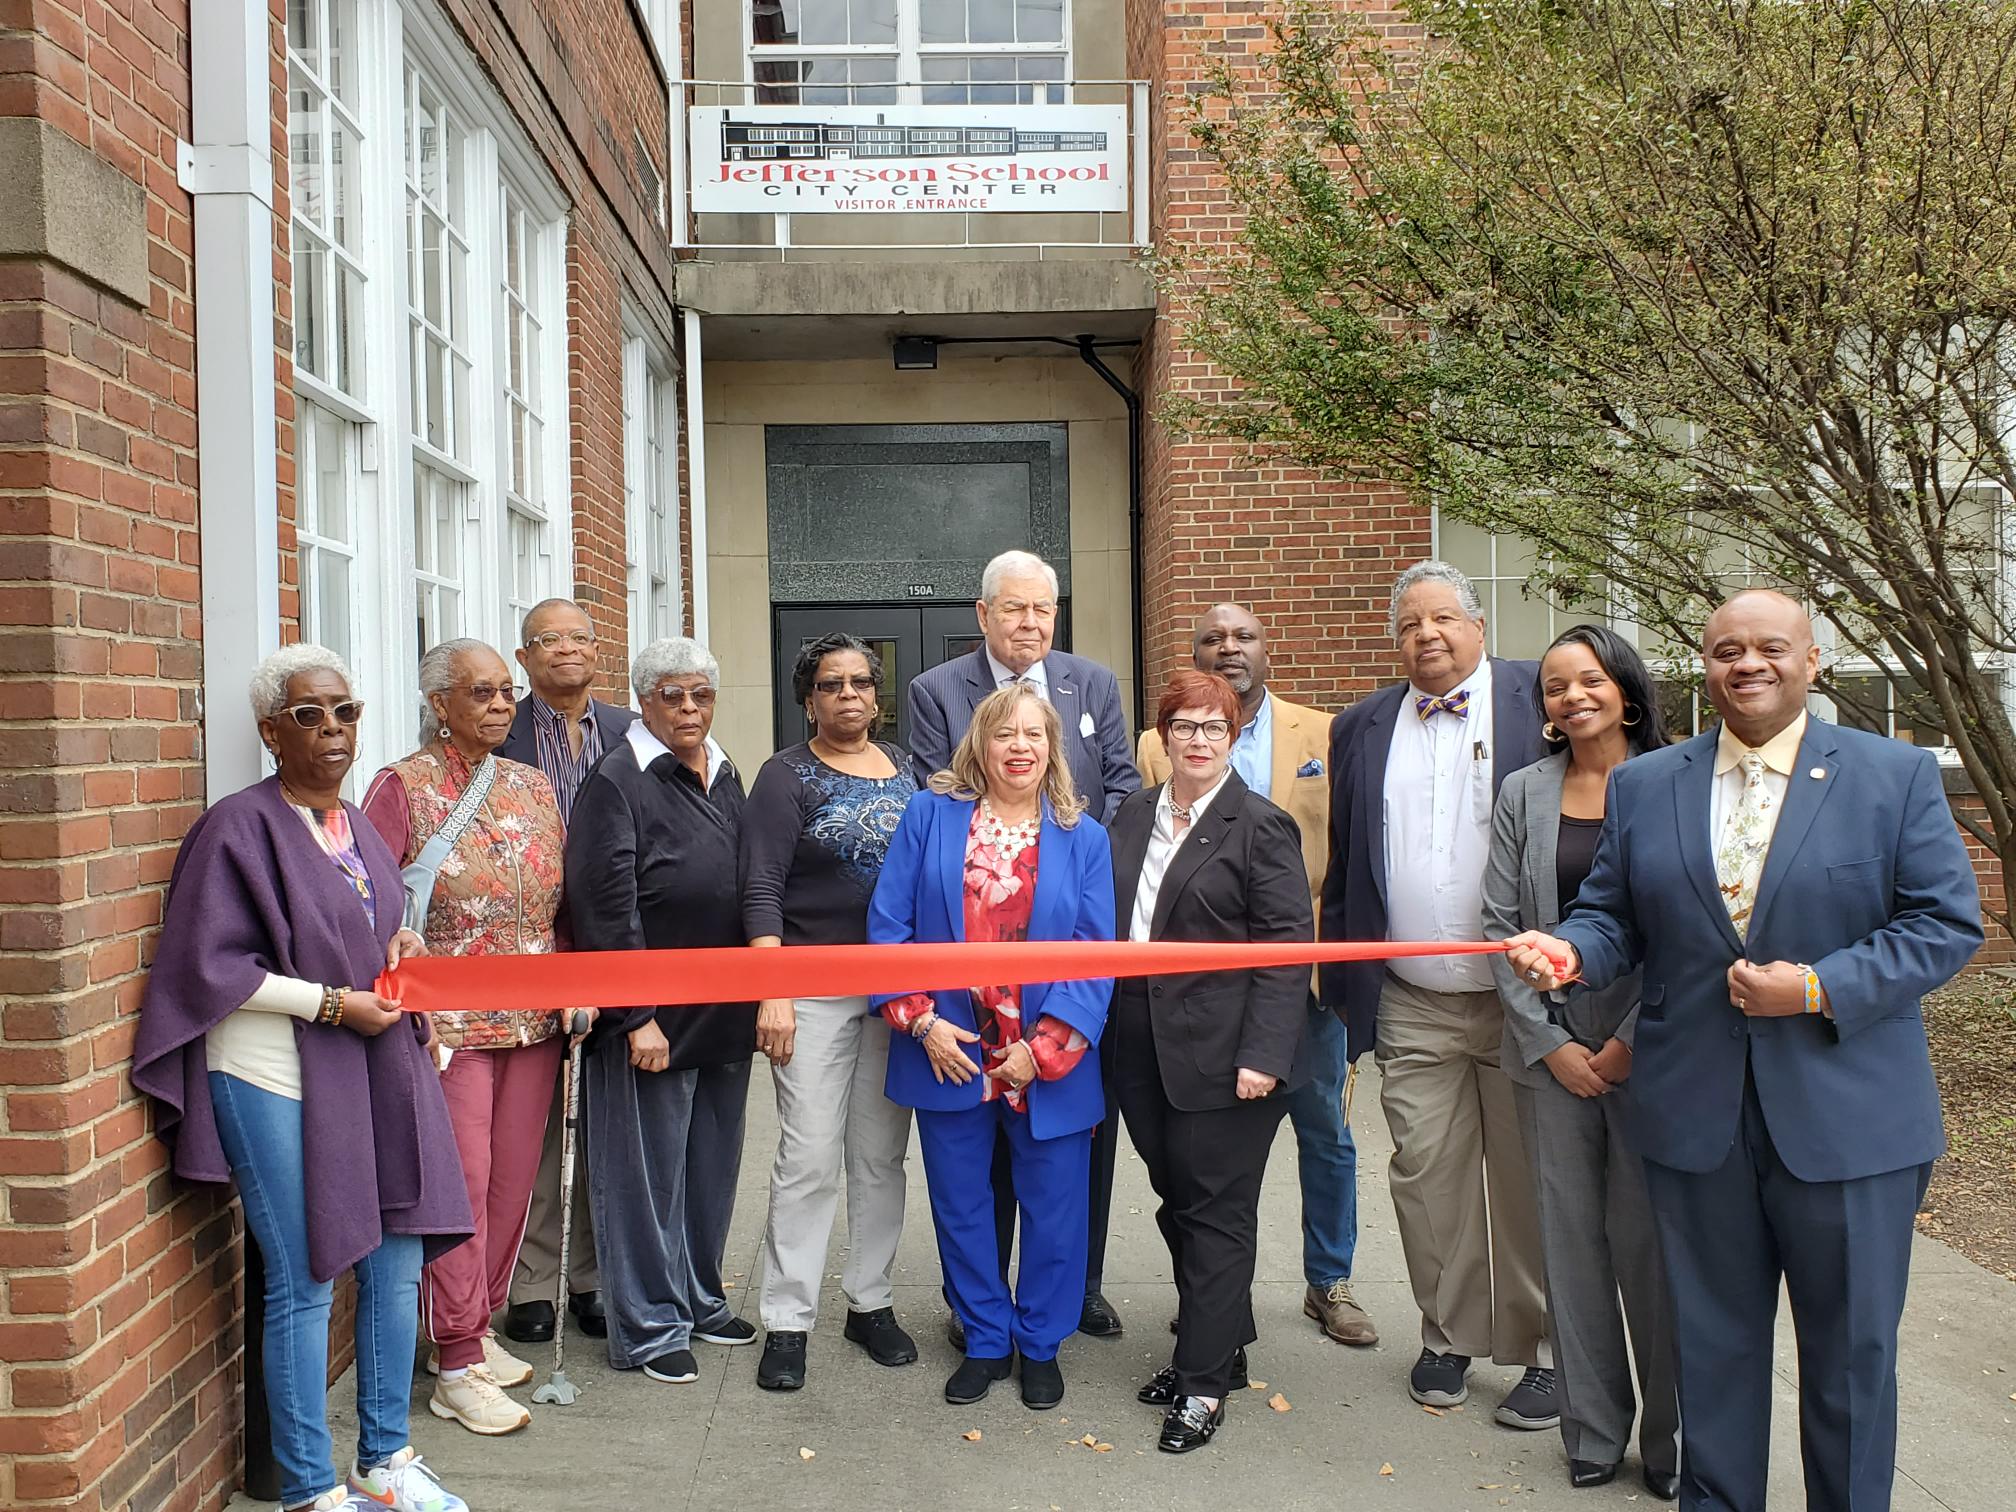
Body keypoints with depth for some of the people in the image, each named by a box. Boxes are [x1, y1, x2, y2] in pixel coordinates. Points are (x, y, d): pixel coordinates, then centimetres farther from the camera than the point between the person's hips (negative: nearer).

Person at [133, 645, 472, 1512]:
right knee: (304, 1285, 1)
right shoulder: (240, 828, -10)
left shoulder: (354, 824, 12)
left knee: (396, 1264, 11)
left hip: (374, 1074, 7)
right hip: (279, 1083, -7)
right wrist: (333, 1002, -17)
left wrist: (399, 950, 1)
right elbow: (208, 967, -14)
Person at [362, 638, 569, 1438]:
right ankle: (457, 1366, 9)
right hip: (448, 1025, -5)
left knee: (512, 1179, 11)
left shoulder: (534, 787, 11)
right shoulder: (403, 788, -5)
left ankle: (479, 1326, 29)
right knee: (459, 1183, -2)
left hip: (533, 1021, 6)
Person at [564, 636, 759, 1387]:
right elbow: (607, 909, -16)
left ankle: (699, 1299, 33)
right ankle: (647, 1326, 16)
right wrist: (637, 1016, -18)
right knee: (647, 1168, 3)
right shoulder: (616, 781, -11)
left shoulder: (724, 776, 12)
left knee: (711, 1163, 17)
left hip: (724, 1009, 7)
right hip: (653, 1015, -7)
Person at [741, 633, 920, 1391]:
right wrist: (771, 994, -16)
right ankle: (787, 1322, 6)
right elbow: (761, 892, -8)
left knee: (881, 1155, 10)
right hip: (816, 988, -4)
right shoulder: (786, 777, -3)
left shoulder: (905, 769, 11)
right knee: (808, 1158, -5)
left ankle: (870, 1302, 23)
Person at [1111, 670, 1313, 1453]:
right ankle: (1219, 1342, 31)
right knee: (1177, 1200, 15)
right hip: (1143, 1049, 6)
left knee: (1216, 1210, 2)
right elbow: (1111, 922, 13)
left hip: (1222, 1054, -6)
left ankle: (1205, 1381, 12)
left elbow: (1287, 946, -12)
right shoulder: (1132, 817, 10)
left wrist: (1264, 1055, -18)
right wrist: (1109, 1025, 6)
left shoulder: (1260, 826, -8)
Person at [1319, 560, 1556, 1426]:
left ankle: (1546, 1350, 22)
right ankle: (1448, 1338, 25)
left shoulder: (1536, 702, -2)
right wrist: (1342, 979, 8)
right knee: (1426, 1176, 9)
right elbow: (1344, 863, 12)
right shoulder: (1362, 728, 10)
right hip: (1412, 1006, 3)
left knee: (1529, 1179, 7)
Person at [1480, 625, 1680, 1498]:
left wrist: (1633, 1042, -8)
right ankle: (1593, 1431, 20)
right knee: (1571, 1236, 6)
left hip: (1647, 1052, -2)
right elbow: (1501, 925, 4)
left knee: (1652, 1239, 2)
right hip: (1552, 1049, 2)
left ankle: (1672, 1438, 19)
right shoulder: (1524, 794, 6)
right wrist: (1548, 1042, -3)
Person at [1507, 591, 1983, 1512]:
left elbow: (1947, 921, -5)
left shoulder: (1897, 775, -1)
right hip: (1695, 1116, 2)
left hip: (1847, 1116, -2)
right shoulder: (1642, 786, 6)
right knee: (1713, 1338, 14)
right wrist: (1568, 951, -16)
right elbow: (1612, 915, 6)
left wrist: (1818, 988, -17)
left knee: (1851, 1347, 12)